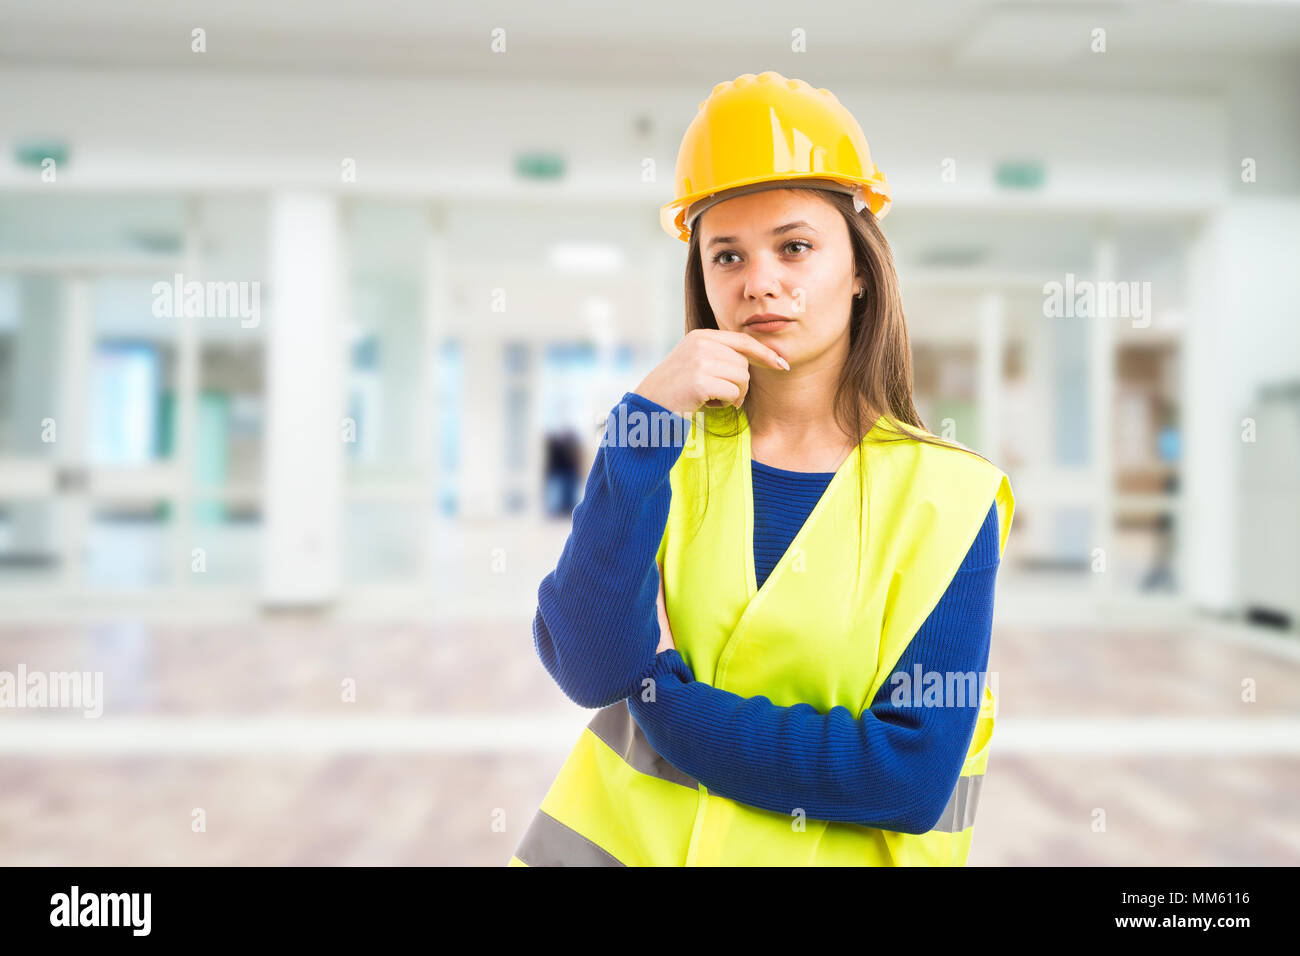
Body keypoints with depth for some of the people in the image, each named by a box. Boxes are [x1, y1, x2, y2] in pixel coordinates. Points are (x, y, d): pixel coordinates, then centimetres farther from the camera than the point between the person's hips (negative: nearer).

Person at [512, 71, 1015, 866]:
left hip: (834, 849, -1)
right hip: (622, 835, 2)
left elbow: (917, 777, -17)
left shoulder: (946, 498, -10)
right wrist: (648, 416, -25)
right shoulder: (666, 447, -6)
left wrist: (662, 696, -17)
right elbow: (589, 671, -19)